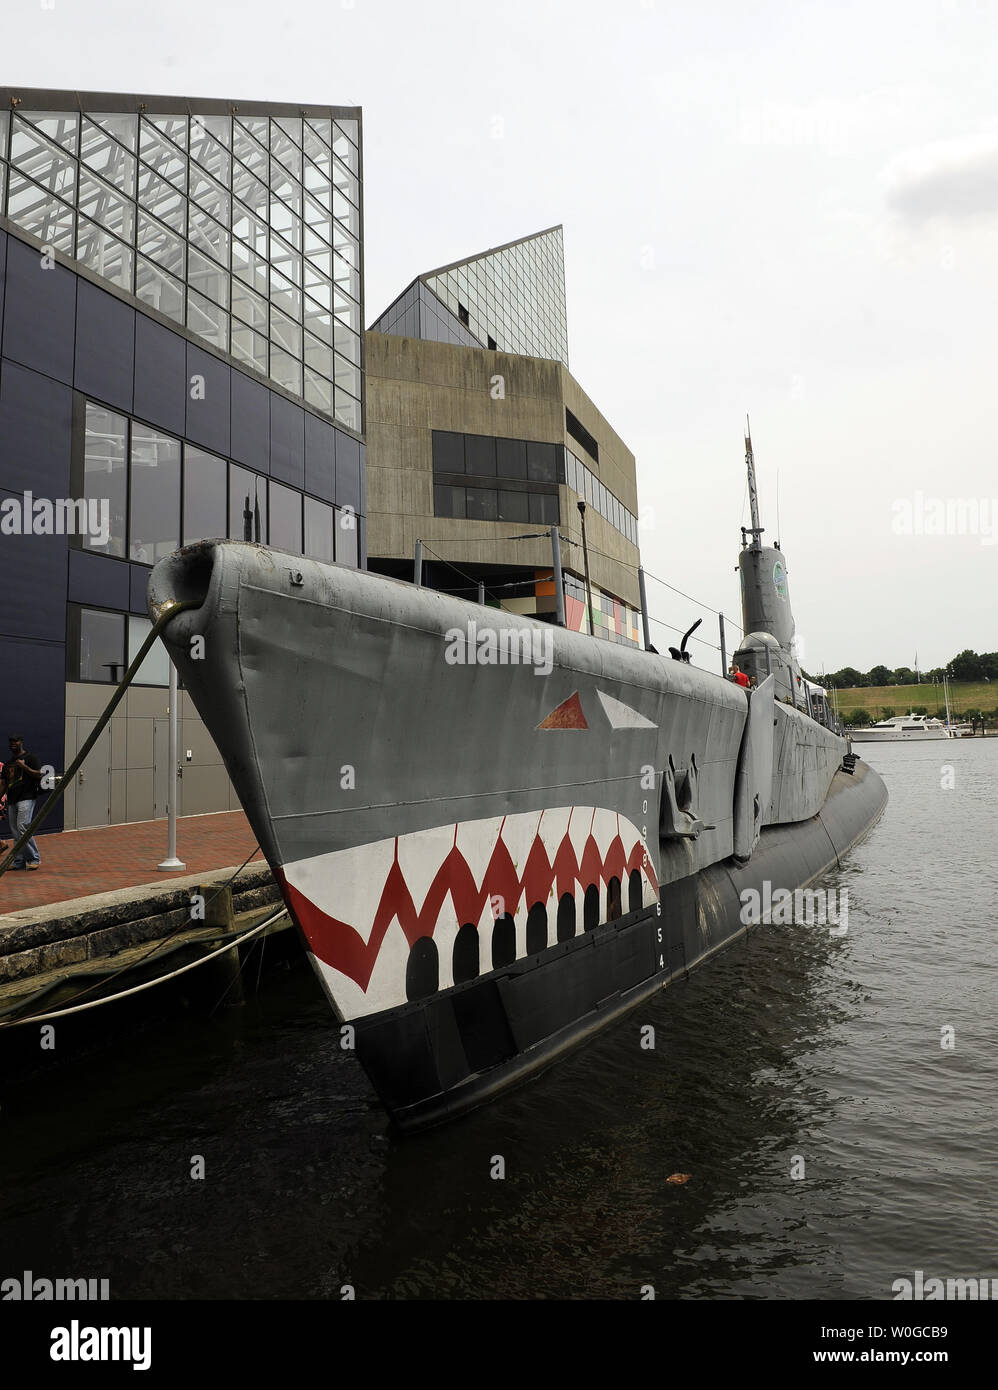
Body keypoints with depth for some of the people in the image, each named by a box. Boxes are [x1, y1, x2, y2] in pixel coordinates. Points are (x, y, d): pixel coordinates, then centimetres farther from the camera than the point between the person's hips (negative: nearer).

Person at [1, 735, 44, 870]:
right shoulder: (8, 762, 21)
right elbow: (4, 784, 24)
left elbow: (39, 774, -7)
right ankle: (19, 861, 14)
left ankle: (35, 859, -12)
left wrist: (24, 766, -14)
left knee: (23, 827, -18)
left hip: (26, 798, -7)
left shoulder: (30, 757, 1)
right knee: (15, 832, 8)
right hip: (12, 800, 7)